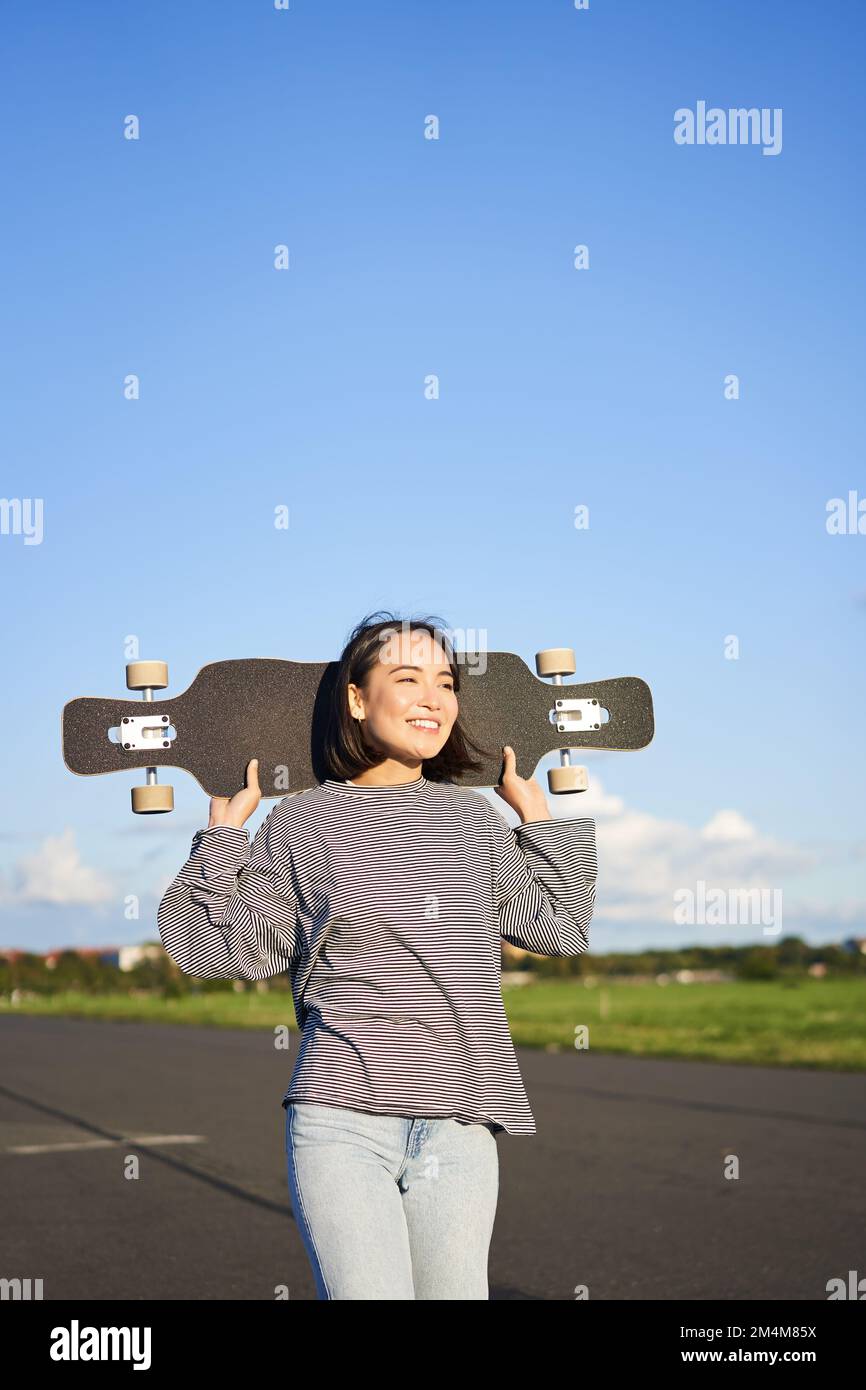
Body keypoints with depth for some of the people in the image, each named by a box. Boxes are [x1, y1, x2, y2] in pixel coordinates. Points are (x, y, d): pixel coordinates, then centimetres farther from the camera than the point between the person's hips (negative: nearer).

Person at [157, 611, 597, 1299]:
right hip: (340, 1121, -3)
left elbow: (561, 927, 18)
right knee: (366, 1293, -16)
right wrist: (225, 834, 4)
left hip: (459, 1127, 3)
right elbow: (225, 949, 5)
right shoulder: (301, 821, 5)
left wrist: (538, 811, 19)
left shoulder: (474, 818, 13)